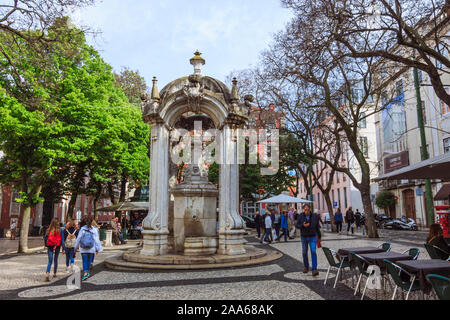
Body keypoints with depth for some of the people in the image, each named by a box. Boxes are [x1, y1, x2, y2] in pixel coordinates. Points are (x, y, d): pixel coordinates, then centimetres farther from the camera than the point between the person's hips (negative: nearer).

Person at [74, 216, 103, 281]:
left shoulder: (82, 229, -4)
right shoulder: (94, 230, -7)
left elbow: (78, 238, 2)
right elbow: (96, 240, -5)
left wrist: (76, 247, 13)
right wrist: (98, 249, 1)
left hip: (83, 249, 0)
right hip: (91, 249, 0)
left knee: (84, 261, 2)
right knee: (89, 260, 15)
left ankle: (85, 273, -11)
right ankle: (88, 272, 24)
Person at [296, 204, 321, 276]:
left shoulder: (314, 216, -2)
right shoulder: (300, 216, -4)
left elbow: (317, 227, 7)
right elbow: (297, 225, -2)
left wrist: (319, 236, 11)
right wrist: (303, 225, -22)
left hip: (313, 237, -1)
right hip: (304, 237, 1)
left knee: (313, 252, -11)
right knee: (304, 253, 10)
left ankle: (314, 269, -11)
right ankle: (306, 267, 28)